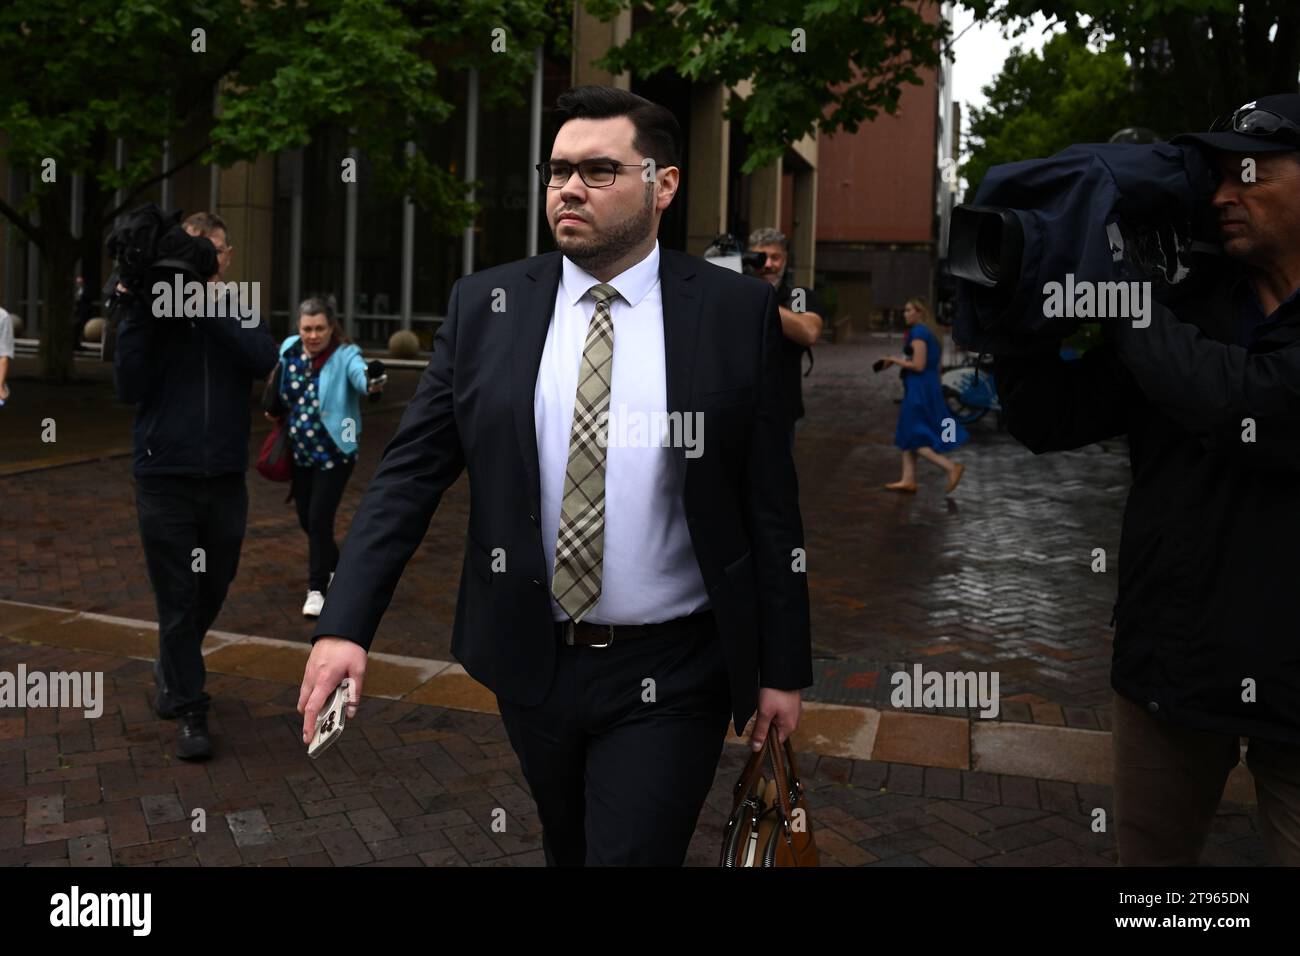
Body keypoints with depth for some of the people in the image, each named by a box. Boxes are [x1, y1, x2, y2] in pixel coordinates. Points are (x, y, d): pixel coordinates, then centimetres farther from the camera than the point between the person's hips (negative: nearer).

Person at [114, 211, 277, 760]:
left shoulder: (240, 314, 5)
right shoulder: (154, 313, 1)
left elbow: (264, 361, -16)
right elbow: (129, 387, -10)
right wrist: (140, 311, -17)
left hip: (226, 481, 2)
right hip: (165, 481, -2)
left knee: (211, 592, 15)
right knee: (177, 600, 1)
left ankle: (171, 671, 42)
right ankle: (188, 713, 14)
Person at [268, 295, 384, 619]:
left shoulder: (345, 355, -18)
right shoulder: (289, 349, -2)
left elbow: (359, 374, -42)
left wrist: (372, 385, -62)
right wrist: (276, 410, 2)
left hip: (334, 453, -6)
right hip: (300, 453, 6)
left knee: (319, 519, -8)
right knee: (306, 518, 15)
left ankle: (317, 589, 9)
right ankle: (335, 568, 41)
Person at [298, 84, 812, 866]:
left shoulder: (736, 311, -7)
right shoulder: (484, 305, -1)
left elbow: (771, 502, -5)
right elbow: (410, 473, -3)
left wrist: (784, 667, -1)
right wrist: (345, 624, -13)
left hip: (670, 678, -3)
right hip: (531, 662, 3)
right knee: (567, 850, 23)